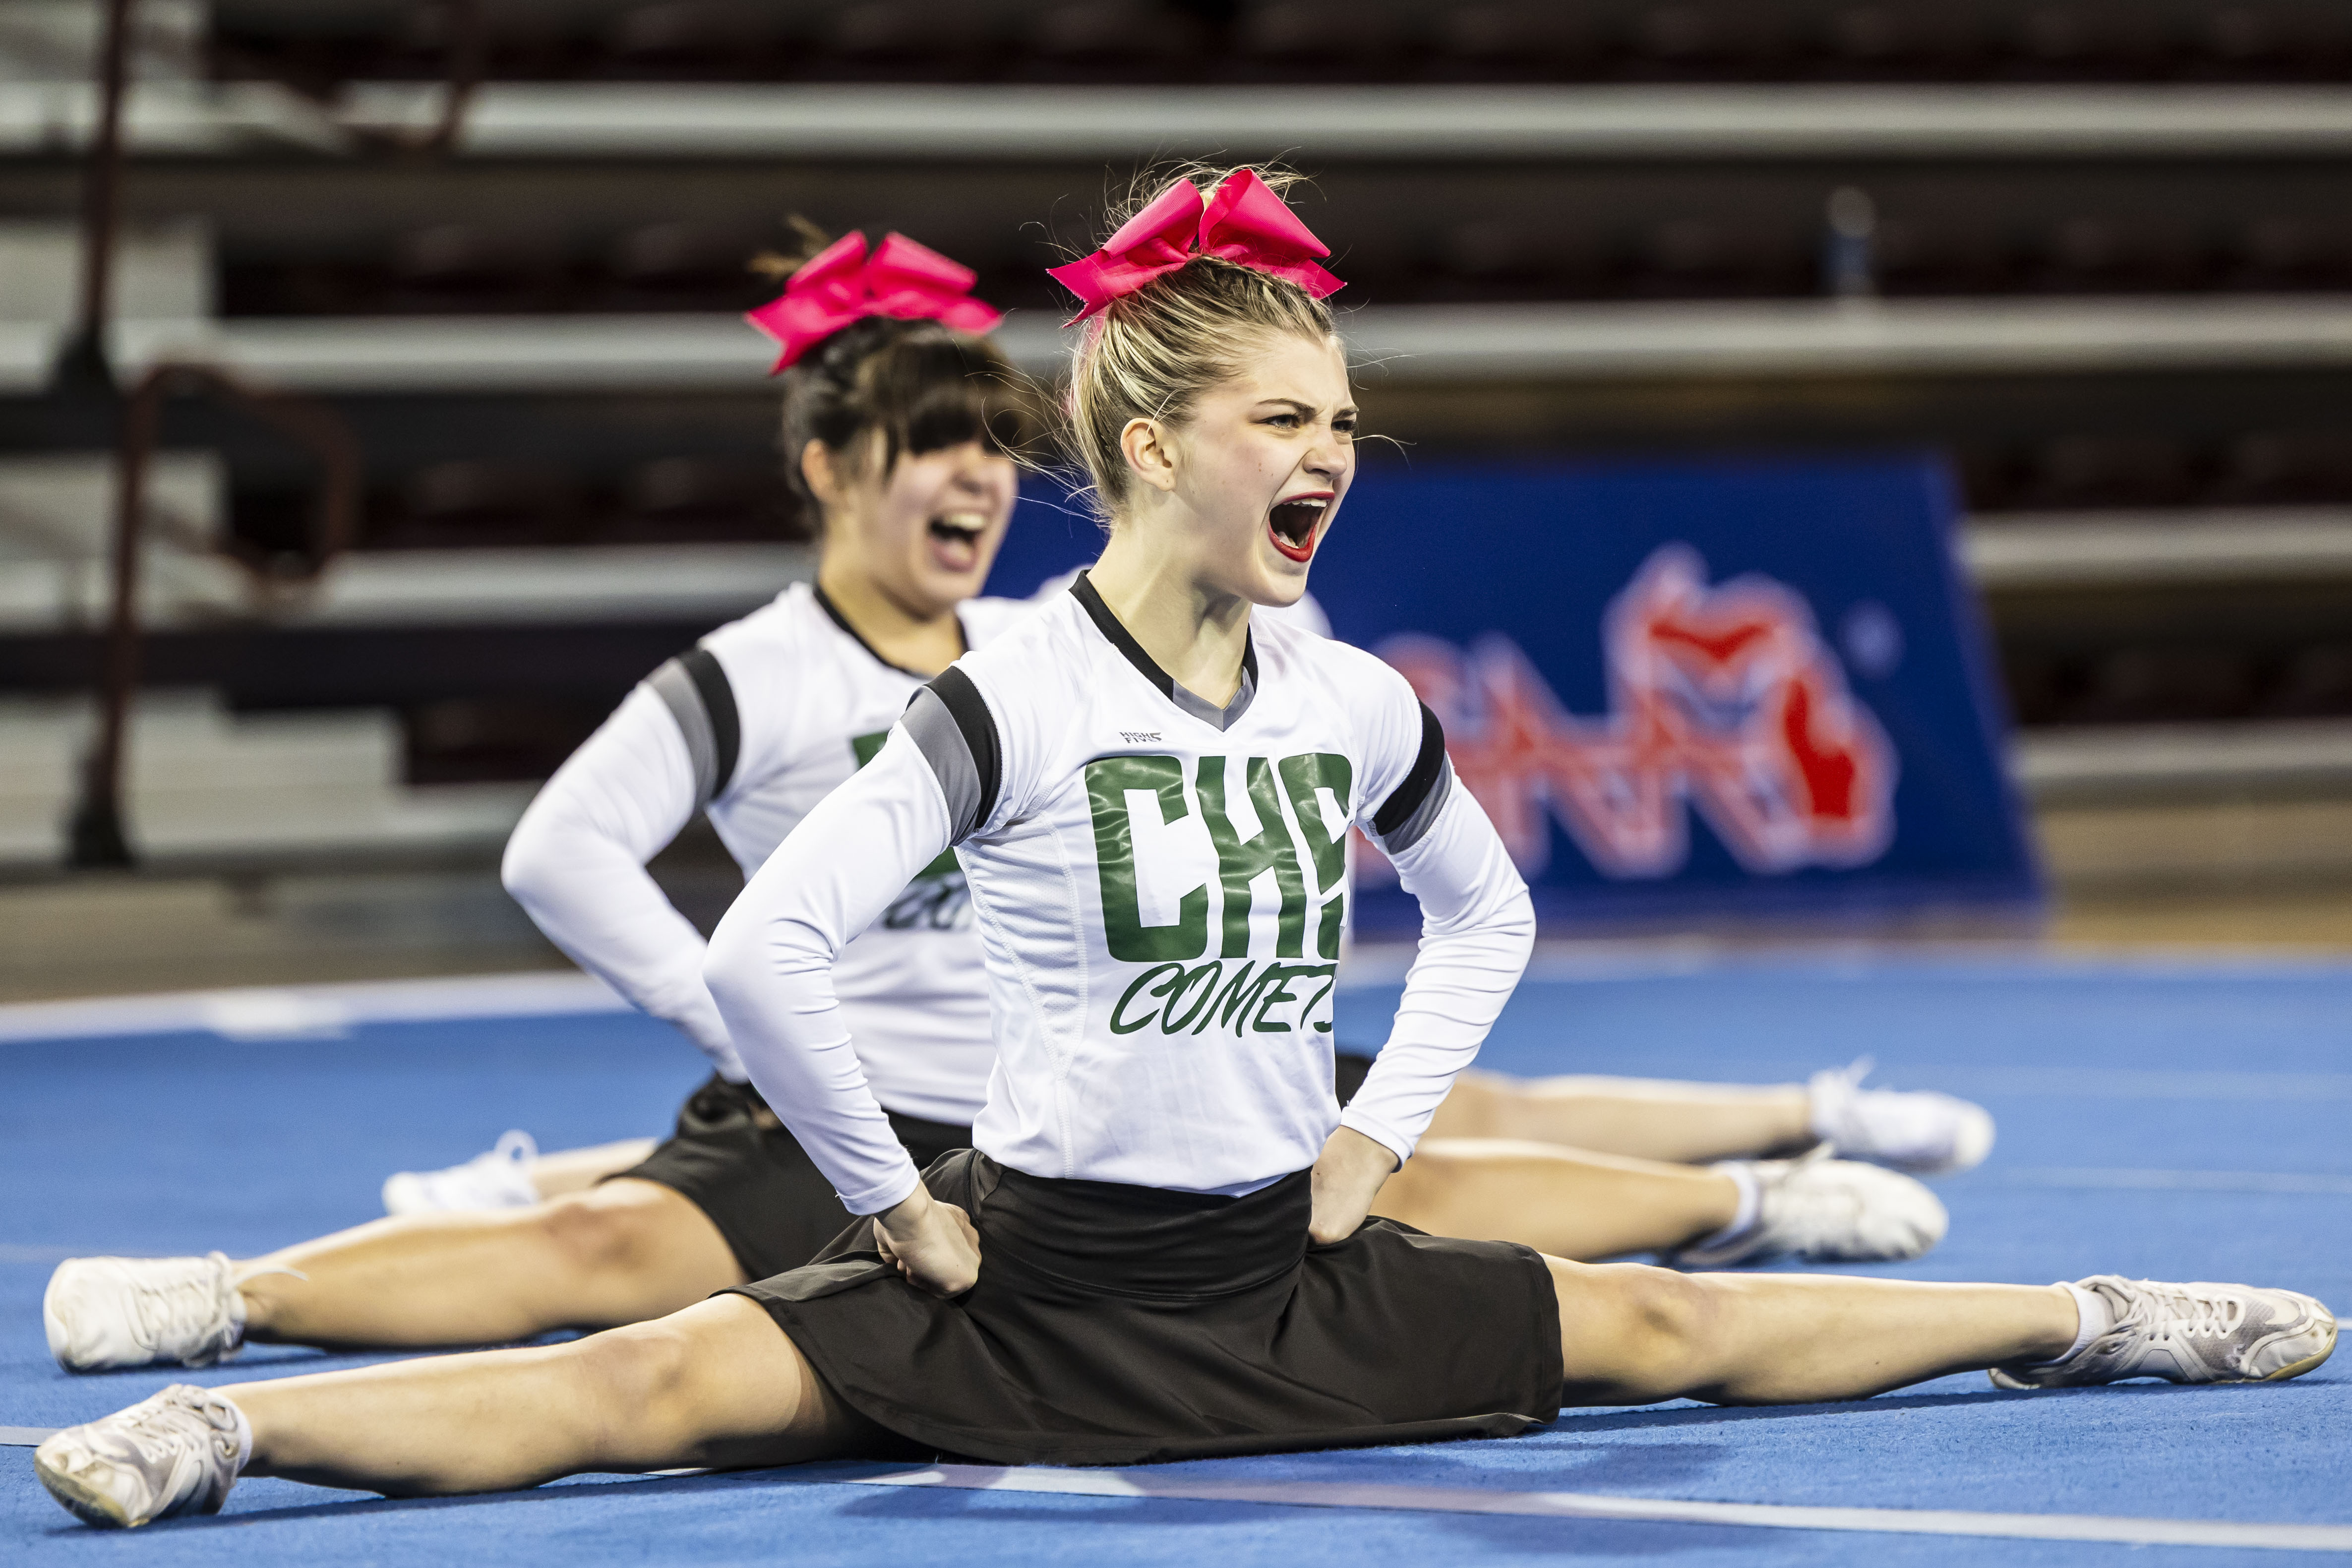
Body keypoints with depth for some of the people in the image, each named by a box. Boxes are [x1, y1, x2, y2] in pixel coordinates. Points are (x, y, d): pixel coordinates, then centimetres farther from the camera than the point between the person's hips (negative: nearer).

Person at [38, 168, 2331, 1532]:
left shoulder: (1359, 706, 5)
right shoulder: (1007, 702, -14)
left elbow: (1488, 907, 26)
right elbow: (766, 950, -22)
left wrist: (1384, 1131, 15)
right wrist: (895, 1208, -15)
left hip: (1284, 1272, 5)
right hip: (1032, 1273, -5)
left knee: (1670, 1326, 6)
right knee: (673, 1380, -26)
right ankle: (218, 1431, -38)